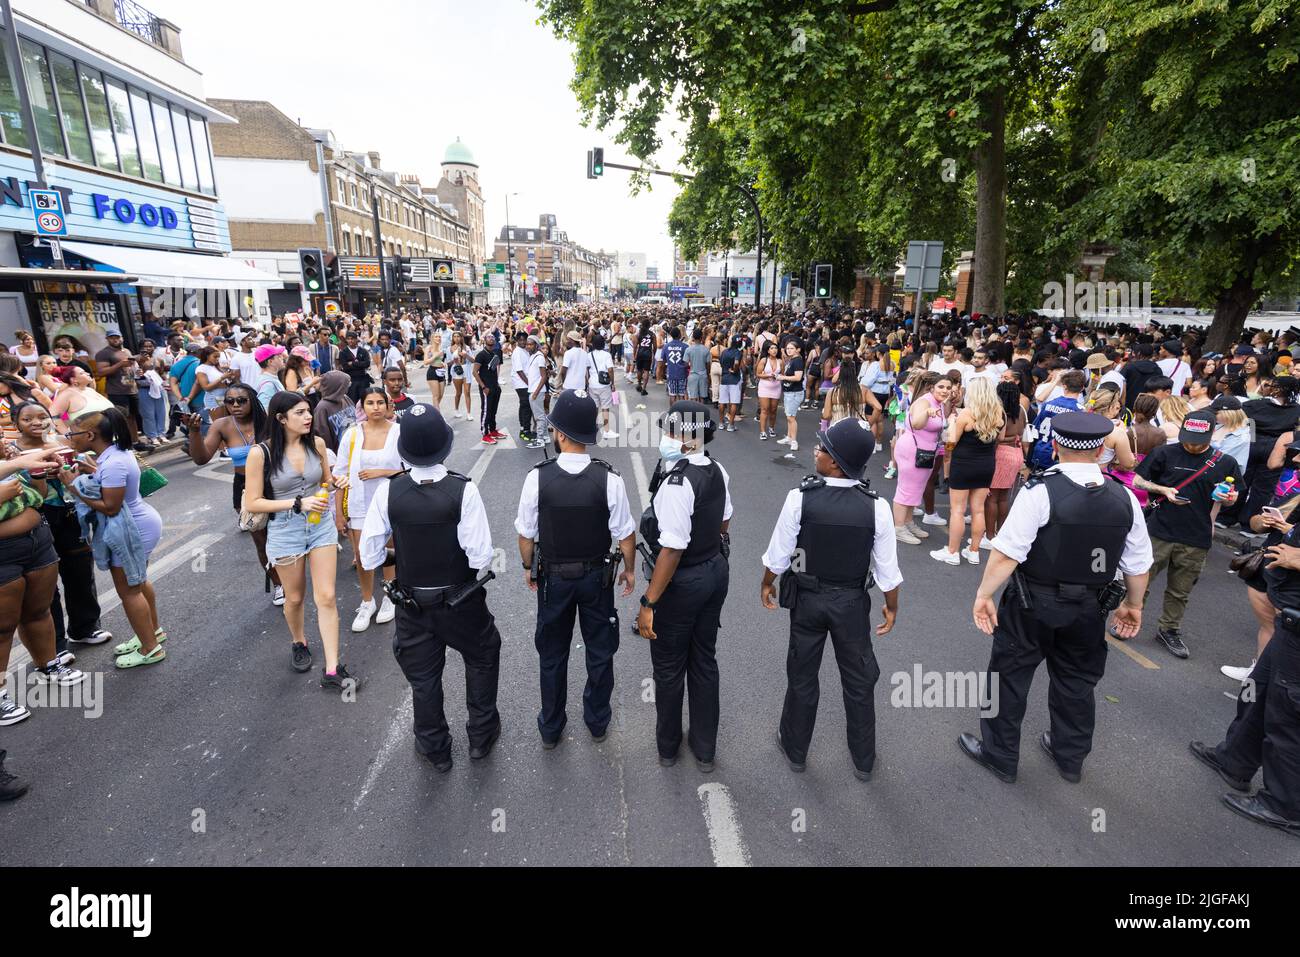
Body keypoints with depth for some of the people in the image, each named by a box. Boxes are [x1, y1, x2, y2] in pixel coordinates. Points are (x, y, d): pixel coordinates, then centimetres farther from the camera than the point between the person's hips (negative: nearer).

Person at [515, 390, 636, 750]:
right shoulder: (609, 479, -21)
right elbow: (625, 535, -13)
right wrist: (629, 569, 6)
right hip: (597, 576, 0)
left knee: (552, 654, 20)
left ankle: (550, 728, 38)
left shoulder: (537, 477, -19)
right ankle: (597, 721, 40)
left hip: (553, 577, 0)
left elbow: (526, 534, -8)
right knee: (600, 650, 21)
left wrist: (528, 568, 10)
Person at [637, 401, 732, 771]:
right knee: (704, 660, 21)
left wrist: (648, 603, -22)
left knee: (669, 668, 15)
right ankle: (705, 749, 37)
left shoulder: (677, 484, -28)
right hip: (717, 572, 8)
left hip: (682, 582, -8)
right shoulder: (718, 472, -3)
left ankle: (668, 747, 37)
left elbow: (672, 550, -28)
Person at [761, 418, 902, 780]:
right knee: (859, 681, 20)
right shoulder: (876, 506, -18)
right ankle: (863, 761, 38)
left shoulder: (800, 497, -22)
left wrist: (767, 584, 7)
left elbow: (778, 554, -12)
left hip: (808, 599, 0)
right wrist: (892, 606, 8)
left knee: (802, 676, 19)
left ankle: (795, 749, 39)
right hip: (852, 602, 1)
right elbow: (887, 570, -10)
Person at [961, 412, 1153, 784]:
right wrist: (1133, 606, 19)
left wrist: (984, 594, -13)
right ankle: (1070, 758, 43)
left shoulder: (1040, 492, -22)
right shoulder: (1125, 498, -6)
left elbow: (1006, 552, -24)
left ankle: (1000, 756, 28)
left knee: (1009, 676, 13)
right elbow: (1138, 565, 3)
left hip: (1032, 606, -5)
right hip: (1089, 611, 5)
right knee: (1076, 682, 23)